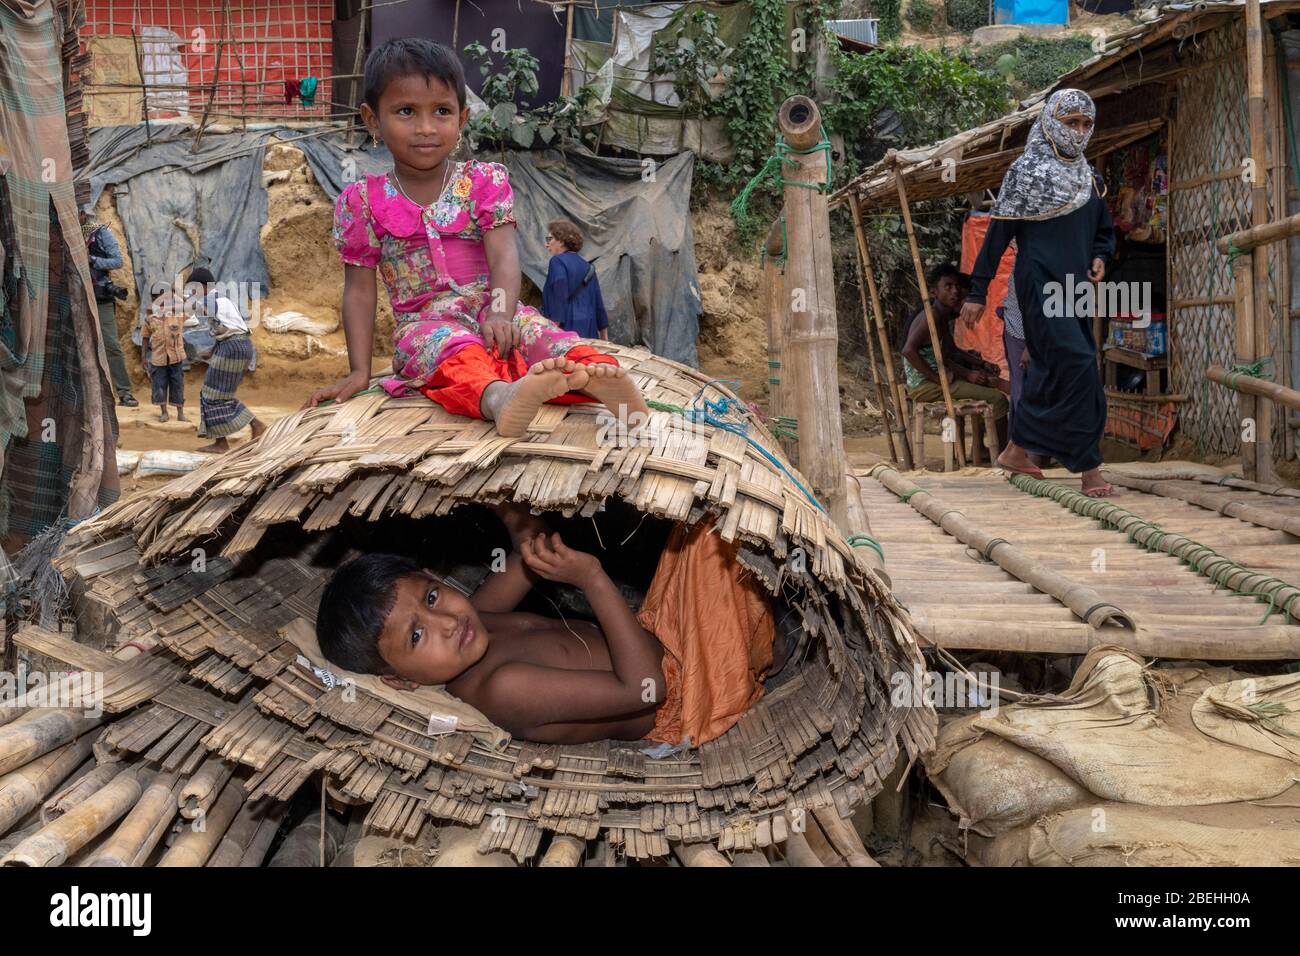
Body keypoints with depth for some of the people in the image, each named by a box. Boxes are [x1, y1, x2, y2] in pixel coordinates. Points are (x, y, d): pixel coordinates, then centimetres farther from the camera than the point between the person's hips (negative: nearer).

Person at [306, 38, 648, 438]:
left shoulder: (483, 182, 3)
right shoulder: (363, 202, 2)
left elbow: (505, 256, -10)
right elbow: (360, 289, 4)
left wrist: (500, 314, -31)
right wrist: (359, 371, -4)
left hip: (492, 313, 2)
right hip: (423, 325, -2)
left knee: (536, 329, -29)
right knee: (452, 345, -36)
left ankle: (595, 372, -58)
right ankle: (498, 396, -68)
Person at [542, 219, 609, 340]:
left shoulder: (557, 262, -4)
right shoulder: (587, 266, 18)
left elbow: (559, 299, -15)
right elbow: (598, 304, 18)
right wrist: (605, 339, 22)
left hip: (567, 330, -8)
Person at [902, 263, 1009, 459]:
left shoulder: (944, 316, 14)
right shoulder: (932, 316, -17)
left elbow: (950, 351, 25)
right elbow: (909, 350, -30)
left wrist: (982, 364, 13)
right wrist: (936, 378, -27)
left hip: (936, 378, 11)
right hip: (924, 386, -11)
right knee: (997, 398, -13)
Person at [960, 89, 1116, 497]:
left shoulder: (1088, 177, 14)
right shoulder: (1026, 171, -5)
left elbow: (1104, 231, 24)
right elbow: (998, 233, -7)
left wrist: (1099, 258, 0)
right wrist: (978, 293, -10)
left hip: (1074, 288, 8)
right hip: (1039, 285, -7)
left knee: (1050, 371, 11)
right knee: (1075, 364, -16)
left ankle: (1016, 451, 24)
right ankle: (1089, 469, -14)